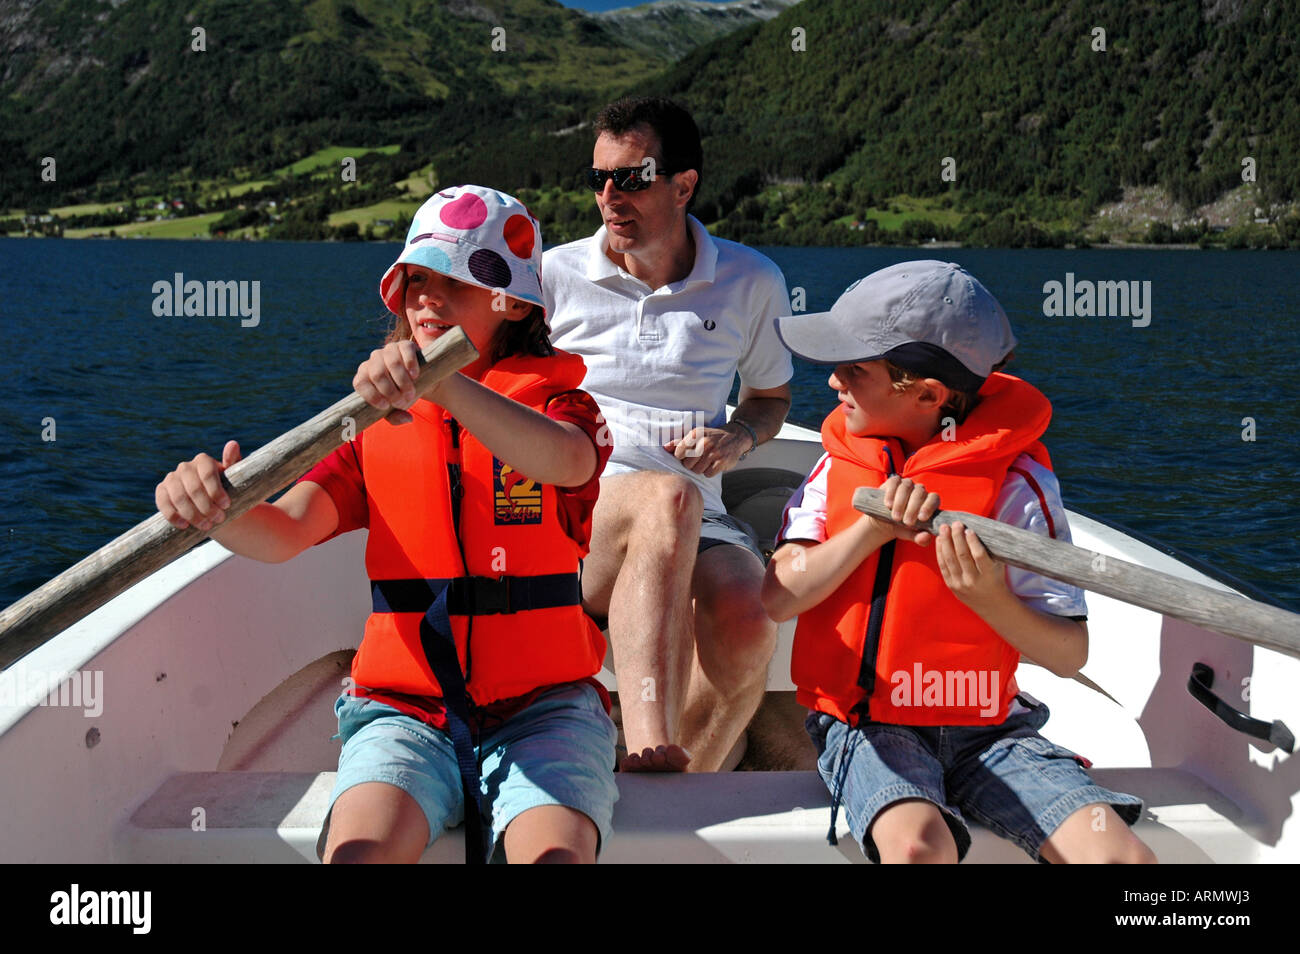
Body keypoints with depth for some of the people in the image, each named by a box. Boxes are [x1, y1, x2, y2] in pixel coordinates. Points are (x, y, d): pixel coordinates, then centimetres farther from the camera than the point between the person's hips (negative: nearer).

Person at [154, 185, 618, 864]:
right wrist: (216, 509, -26)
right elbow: (283, 531, -3)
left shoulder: (555, 402, 5)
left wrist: (442, 384, -36)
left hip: (543, 705, -1)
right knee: (358, 847, -26)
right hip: (406, 706, 2)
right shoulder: (377, 424, 12)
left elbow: (568, 462, -22)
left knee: (555, 851, -29)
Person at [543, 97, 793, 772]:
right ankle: (651, 753, -48)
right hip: (569, 513, -1)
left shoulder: (751, 283, 10)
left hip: (694, 531, 2)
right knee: (668, 497, -38)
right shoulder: (555, 274, 8)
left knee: (746, 627, -33)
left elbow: (771, 396, 26)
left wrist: (738, 439, 2)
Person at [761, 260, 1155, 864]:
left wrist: (990, 599, -24)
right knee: (917, 841, -33)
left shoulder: (1015, 480, -6)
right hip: (864, 724, 1)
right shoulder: (840, 466, 5)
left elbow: (1069, 654, -5)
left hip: (986, 730, 0)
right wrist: (872, 527, -16)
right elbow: (777, 598, -6)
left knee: (1123, 857, -21)